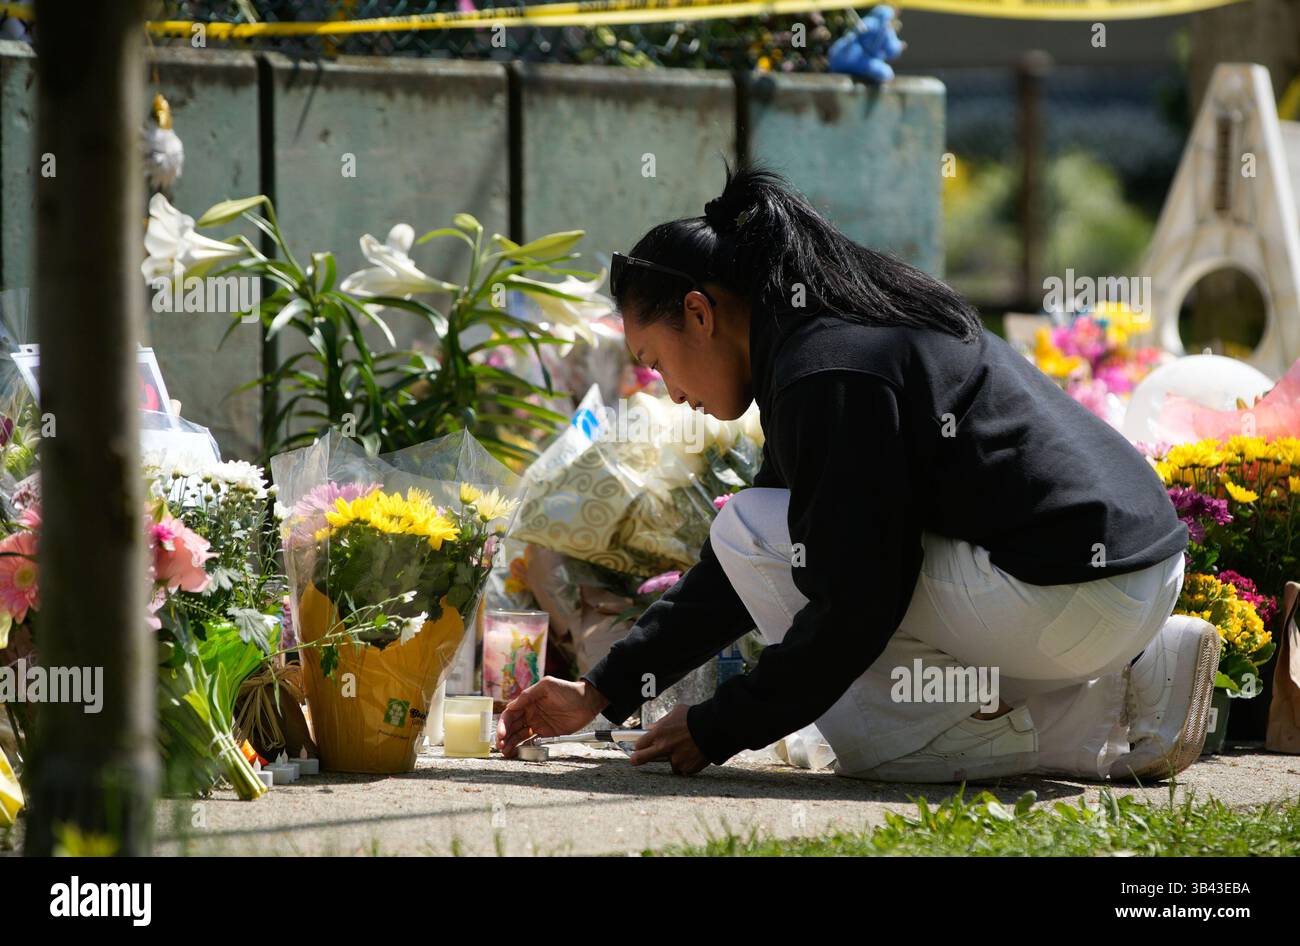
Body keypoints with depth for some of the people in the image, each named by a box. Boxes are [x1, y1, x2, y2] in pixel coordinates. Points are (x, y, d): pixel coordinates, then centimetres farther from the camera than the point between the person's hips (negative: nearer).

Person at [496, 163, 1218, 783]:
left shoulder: (828, 373, -14)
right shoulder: (833, 333, 19)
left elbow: (857, 602, -16)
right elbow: (734, 581, 26)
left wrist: (718, 729, -6)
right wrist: (601, 693, 26)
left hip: (1072, 599, -10)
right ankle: (1138, 678, 11)